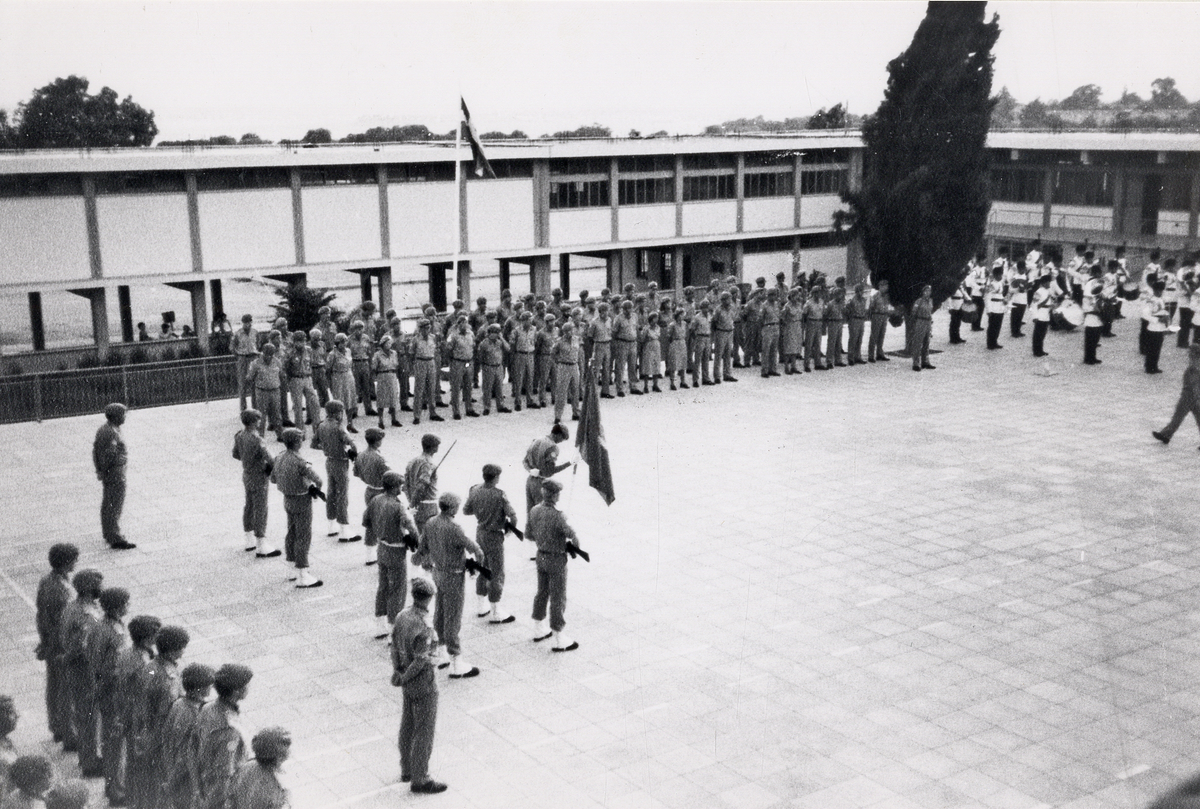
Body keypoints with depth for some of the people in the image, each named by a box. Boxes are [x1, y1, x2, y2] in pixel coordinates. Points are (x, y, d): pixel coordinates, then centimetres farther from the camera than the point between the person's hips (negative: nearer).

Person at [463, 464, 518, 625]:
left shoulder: (475, 490, -5)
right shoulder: (499, 495, -22)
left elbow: (466, 510, 6)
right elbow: (512, 515, -23)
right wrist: (511, 526, -4)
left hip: (480, 532, 7)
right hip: (494, 536, -6)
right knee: (496, 574, 3)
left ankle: (481, 607, 32)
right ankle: (496, 613, 10)